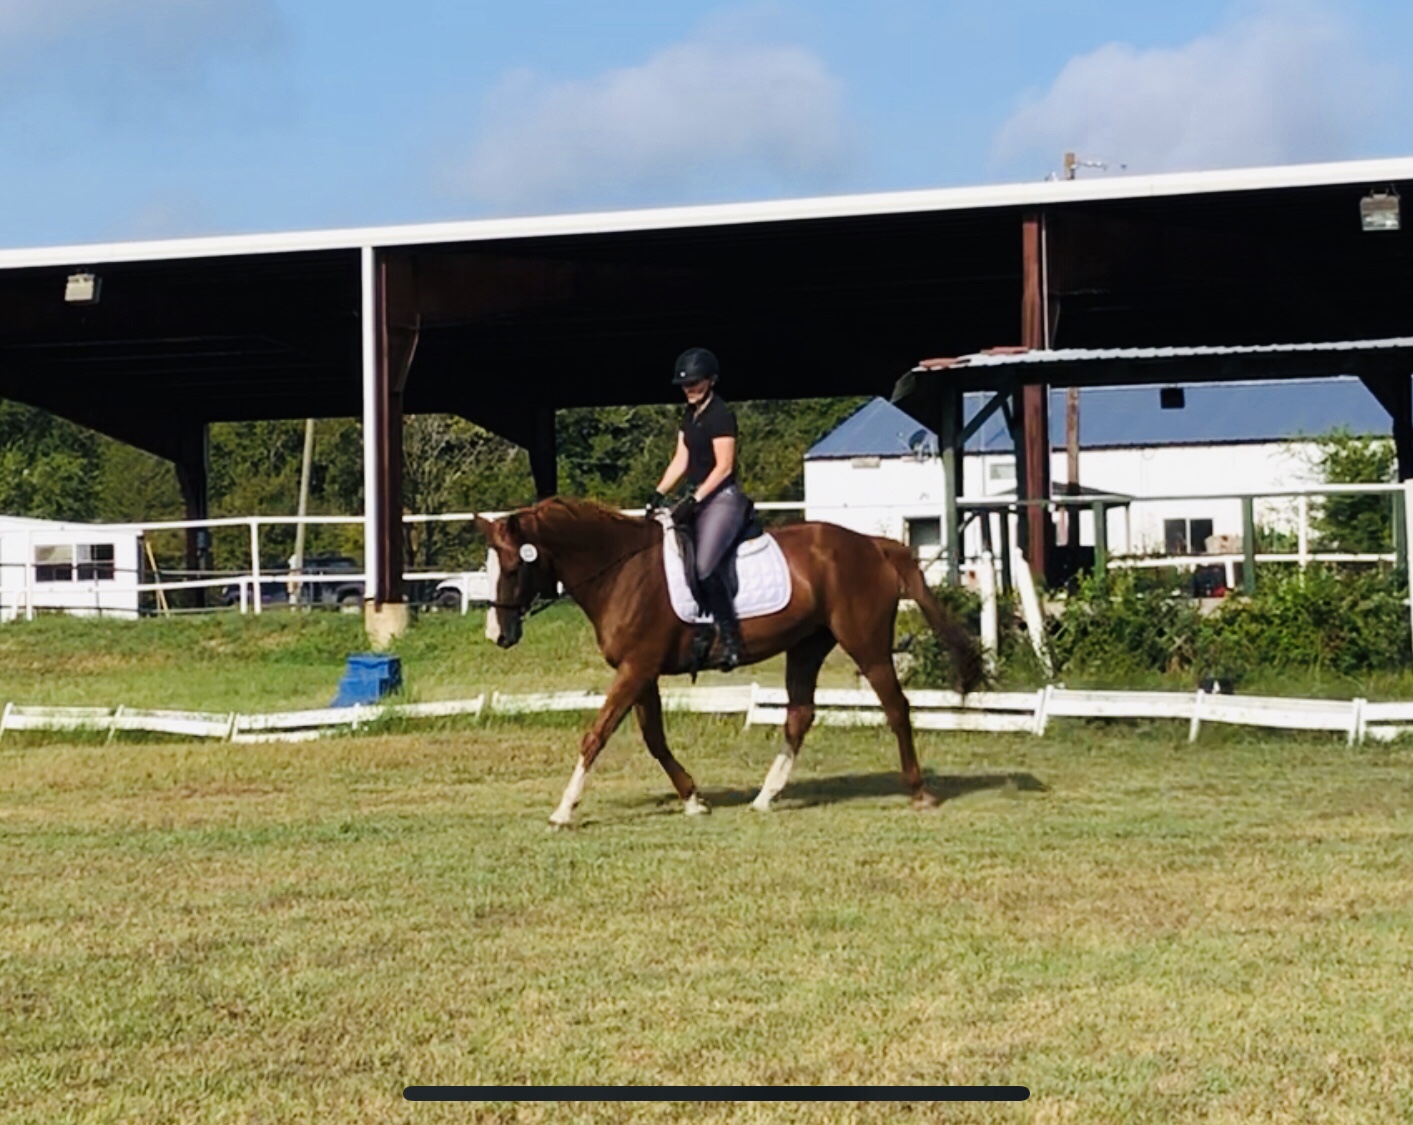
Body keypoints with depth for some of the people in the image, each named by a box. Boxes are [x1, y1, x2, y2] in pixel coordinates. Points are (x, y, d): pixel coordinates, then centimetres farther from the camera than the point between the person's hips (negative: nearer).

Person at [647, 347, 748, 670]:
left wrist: (693, 501, -20)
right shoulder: (690, 415, 15)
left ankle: (731, 639, -20)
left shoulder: (720, 415, -13)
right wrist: (659, 494, 3)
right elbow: (681, 459, 15)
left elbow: (723, 466, -17)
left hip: (722, 498, -10)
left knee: (703, 567, -25)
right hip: (699, 499, 10)